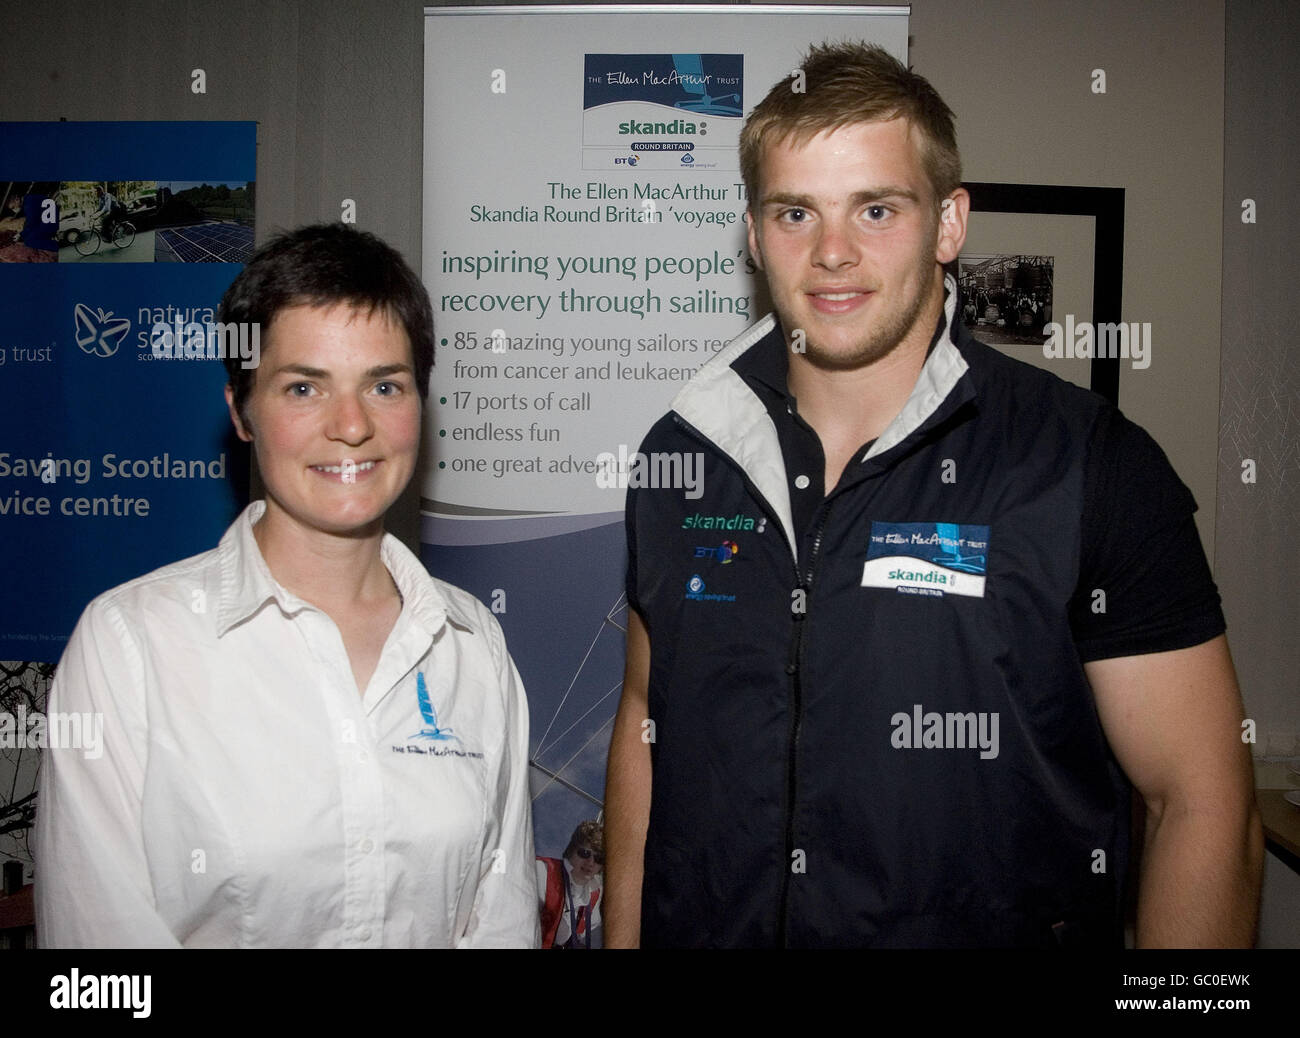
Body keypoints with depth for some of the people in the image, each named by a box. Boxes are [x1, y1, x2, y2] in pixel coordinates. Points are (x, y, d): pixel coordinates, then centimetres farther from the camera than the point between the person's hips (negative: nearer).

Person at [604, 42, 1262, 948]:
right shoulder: (679, 456, -4)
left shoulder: (1092, 466, -16)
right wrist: (621, 937, 4)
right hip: (699, 929, 4)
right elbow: (645, 723, 5)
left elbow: (1204, 805, -13)